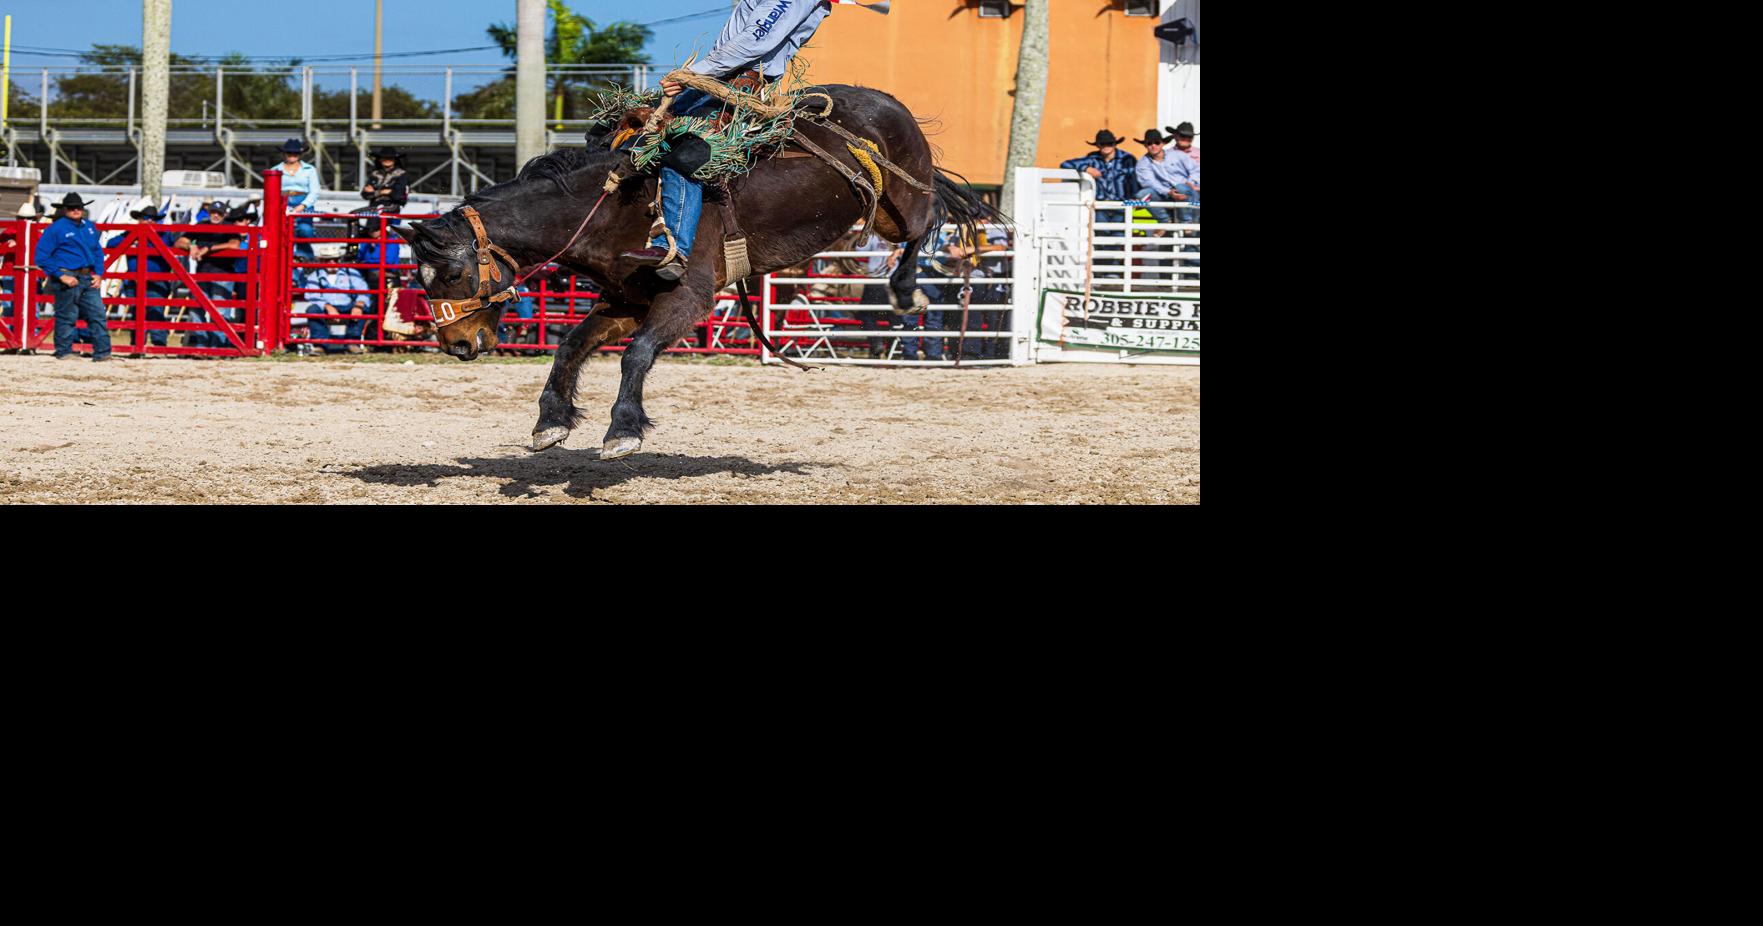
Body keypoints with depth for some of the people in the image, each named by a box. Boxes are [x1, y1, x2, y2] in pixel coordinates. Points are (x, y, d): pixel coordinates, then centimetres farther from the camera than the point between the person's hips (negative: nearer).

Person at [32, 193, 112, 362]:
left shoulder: (90, 227, 14)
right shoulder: (56, 229, -7)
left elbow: (98, 252, 24)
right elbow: (41, 257, -9)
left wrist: (98, 273, 8)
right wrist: (61, 276, -14)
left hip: (87, 279, 6)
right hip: (67, 279, -6)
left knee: (98, 314, 3)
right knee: (66, 317, -2)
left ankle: (102, 353, 6)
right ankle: (64, 352, 9)